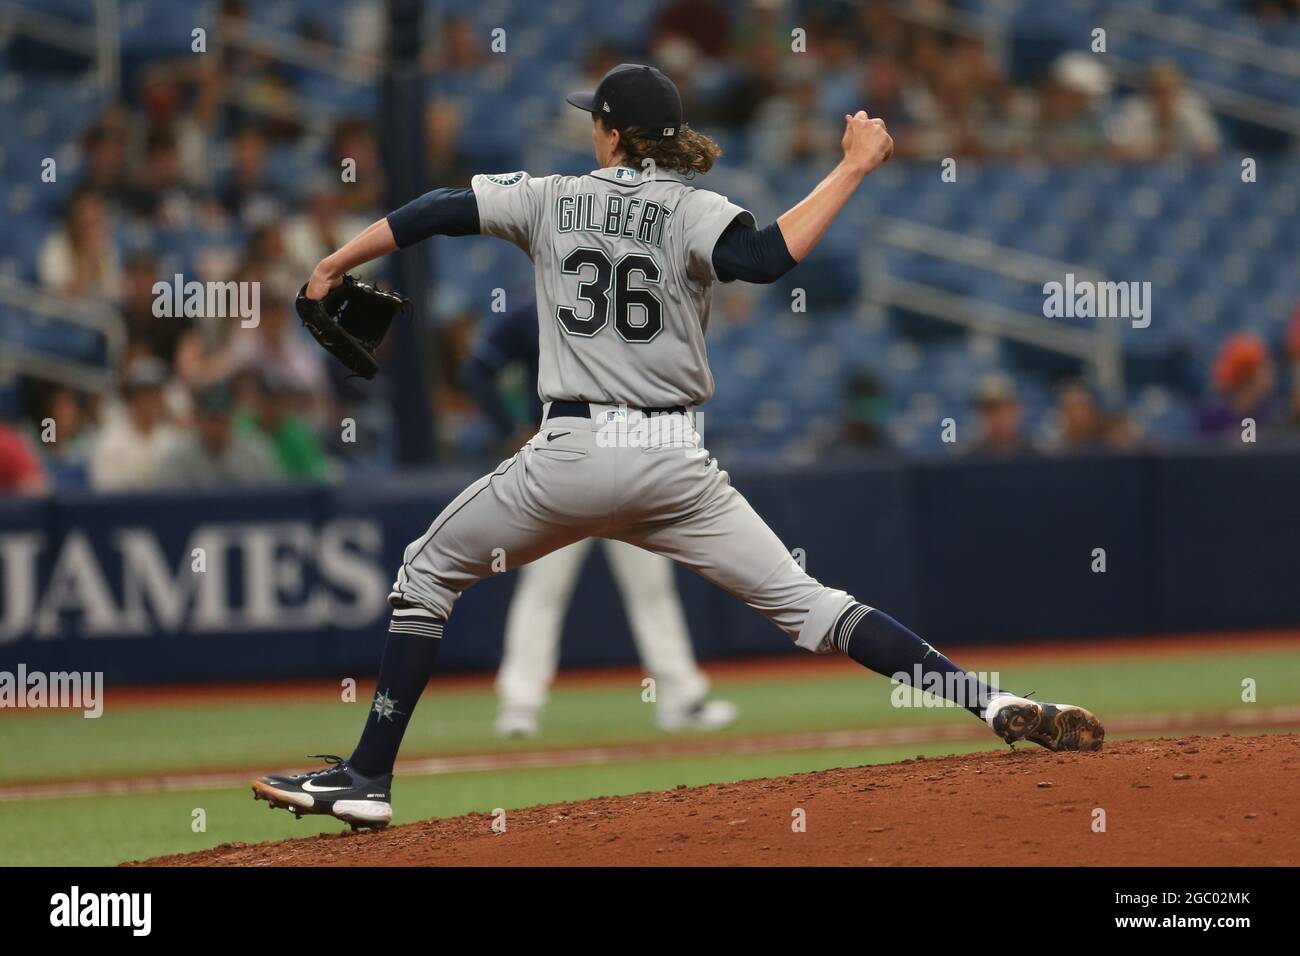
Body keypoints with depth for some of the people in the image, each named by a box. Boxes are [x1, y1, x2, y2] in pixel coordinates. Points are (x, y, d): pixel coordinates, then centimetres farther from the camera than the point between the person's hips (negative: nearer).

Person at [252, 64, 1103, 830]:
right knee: (808, 605, -1)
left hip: (569, 456, 0)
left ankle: (368, 778, 12)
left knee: (426, 578, 19)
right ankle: (996, 704, -16)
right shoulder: (692, 212, -1)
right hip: (673, 464, 0)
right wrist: (852, 168, -12)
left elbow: (433, 213, 10)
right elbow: (768, 257, -20)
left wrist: (333, 269, 23)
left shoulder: (551, 198, 6)